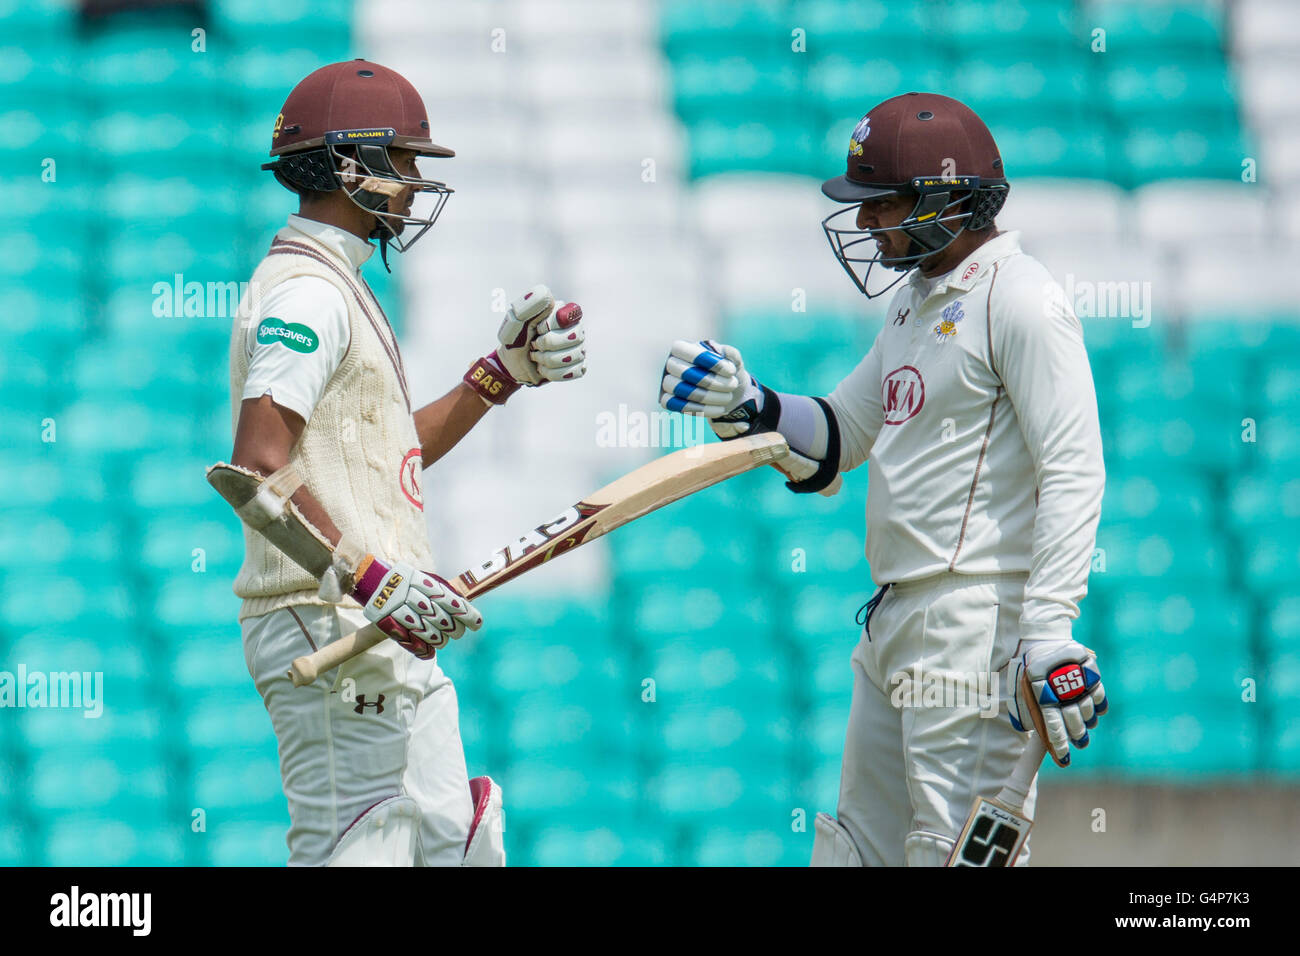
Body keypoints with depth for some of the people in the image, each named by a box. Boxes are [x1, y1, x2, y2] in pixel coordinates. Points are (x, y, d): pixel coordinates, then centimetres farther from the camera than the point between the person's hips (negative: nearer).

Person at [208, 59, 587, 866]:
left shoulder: (338, 289, 22)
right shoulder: (307, 293, -12)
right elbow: (256, 472, -24)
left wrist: (505, 372, 22)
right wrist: (371, 580, -29)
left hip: (394, 642, 11)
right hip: (327, 626, -11)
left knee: (459, 844, 10)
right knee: (355, 853, -13)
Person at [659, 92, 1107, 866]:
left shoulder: (1023, 302, -13)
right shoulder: (918, 301, 18)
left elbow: (1074, 474, -20)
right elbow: (842, 436, 27)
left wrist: (1049, 632, -27)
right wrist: (747, 406, 8)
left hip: (978, 618, -10)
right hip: (896, 621, 10)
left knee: (955, 849, -14)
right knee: (861, 845, 12)